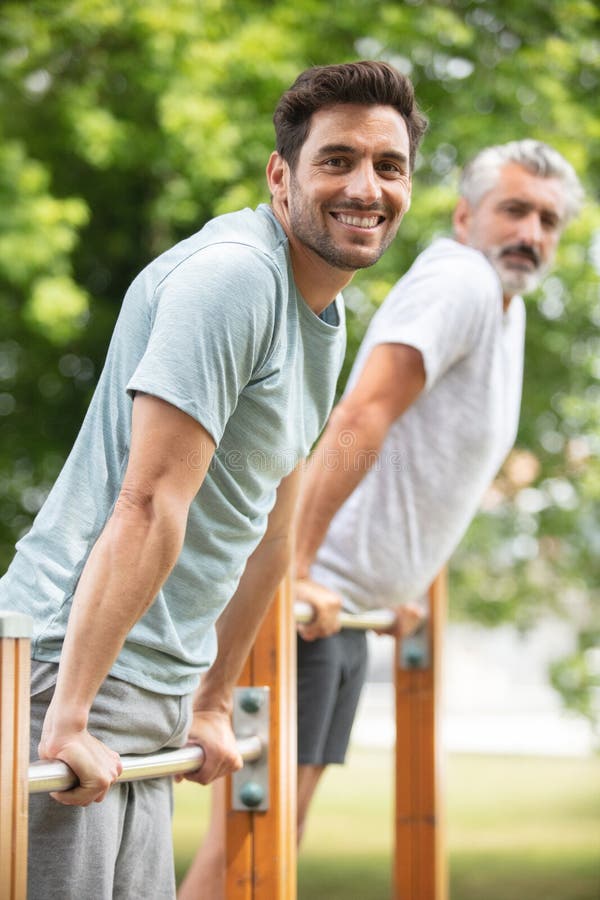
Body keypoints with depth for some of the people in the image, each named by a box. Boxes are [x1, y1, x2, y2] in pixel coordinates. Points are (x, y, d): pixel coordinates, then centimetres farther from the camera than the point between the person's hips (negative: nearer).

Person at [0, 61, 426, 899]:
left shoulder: (327, 320, 15)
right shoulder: (233, 273, -16)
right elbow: (148, 506, -22)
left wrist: (212, 703, 22)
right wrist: (68, 719, -24)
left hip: (150, 700, 9)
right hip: (70, 669, -9)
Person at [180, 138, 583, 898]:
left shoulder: (506, 306, 16)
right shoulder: (459, 281, -14)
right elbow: (360, 420, -26)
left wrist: (399, 586, 22)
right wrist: (297, 567, -32)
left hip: (347, 606, 10)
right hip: (300, 591, -10)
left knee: (291, 811, 12)